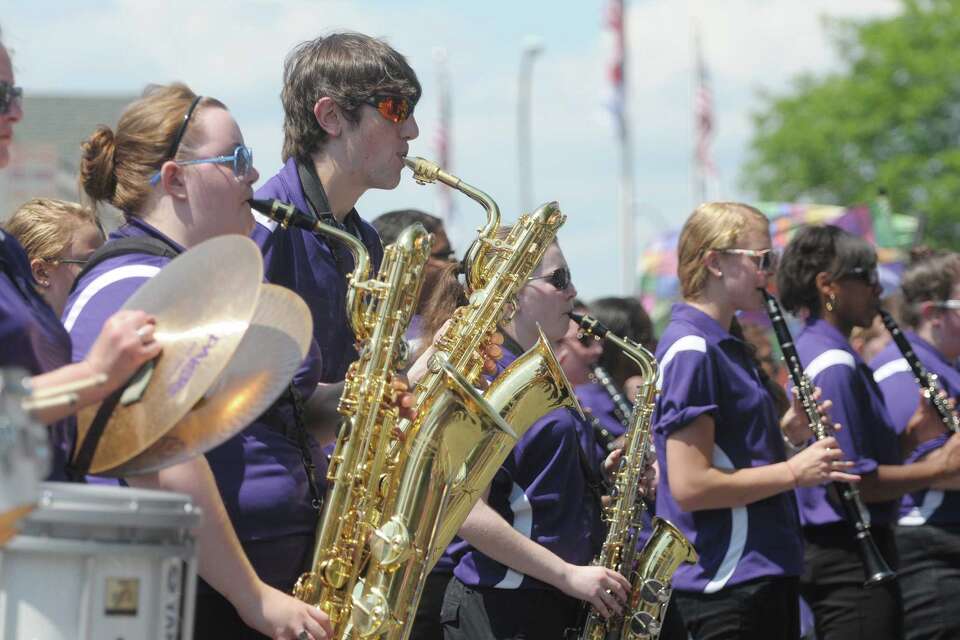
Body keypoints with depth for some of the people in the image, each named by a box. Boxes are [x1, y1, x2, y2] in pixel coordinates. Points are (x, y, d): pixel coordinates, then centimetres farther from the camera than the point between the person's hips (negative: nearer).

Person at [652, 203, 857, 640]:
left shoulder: (729, 345, 15)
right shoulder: (691, 351, -16)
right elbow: (688, 484, -22)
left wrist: (784, 433, 8)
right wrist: (793, 472, -16)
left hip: (768, 570, 10)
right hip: (728, 584, -10)